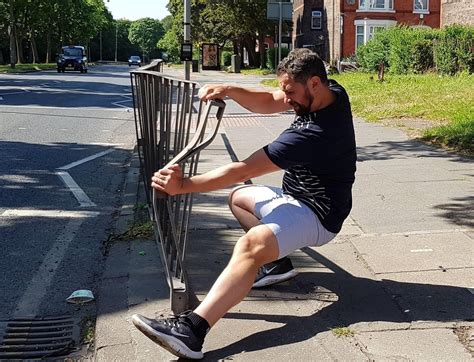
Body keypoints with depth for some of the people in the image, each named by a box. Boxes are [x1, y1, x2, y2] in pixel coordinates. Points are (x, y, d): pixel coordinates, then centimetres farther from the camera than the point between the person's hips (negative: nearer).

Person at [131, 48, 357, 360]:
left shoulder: (313, 134, -31)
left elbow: (243, 170, -29)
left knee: (250, 244, -36)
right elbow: (268, 103, 4)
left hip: (316, 215, -11)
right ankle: (275, 261, 12)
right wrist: (229, 90, -14)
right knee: (238, 198, 26)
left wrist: (183, 185, -25)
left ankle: (192, 329, -52)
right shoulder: (333, 91, -4)